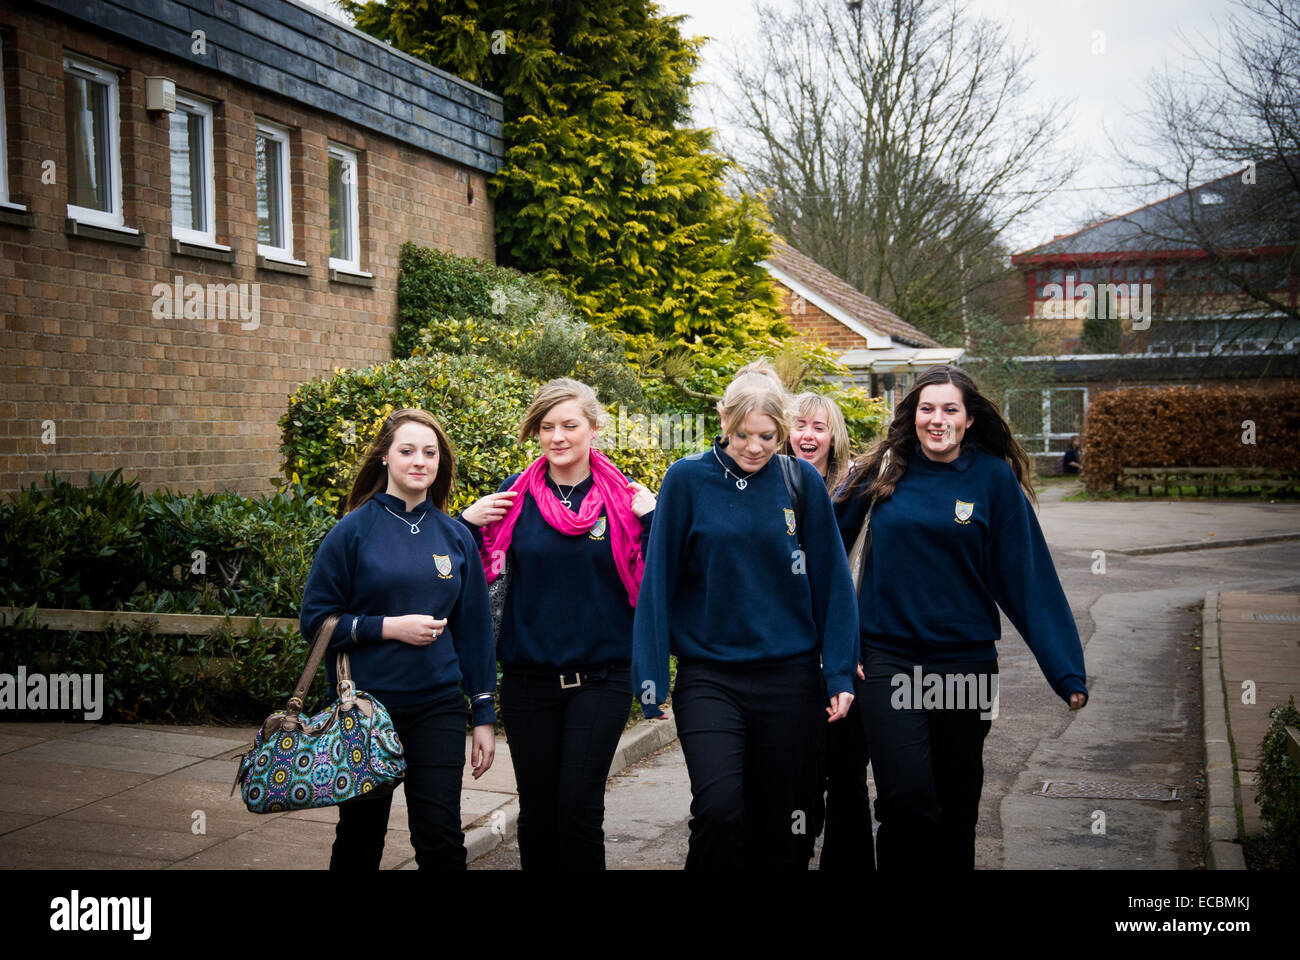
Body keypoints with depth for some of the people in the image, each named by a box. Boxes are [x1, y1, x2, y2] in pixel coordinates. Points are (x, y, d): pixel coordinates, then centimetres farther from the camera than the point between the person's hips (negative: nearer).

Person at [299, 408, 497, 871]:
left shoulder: (456, 536, 4)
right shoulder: (355, 530, -4)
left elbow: (474, 629, 7)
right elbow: (315, 619, -4)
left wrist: (484, 716, 5)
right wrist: (390, 627, -16)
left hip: (437, 708, 2)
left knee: (442, 840, -2)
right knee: (360, 838, 12)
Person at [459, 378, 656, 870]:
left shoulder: (623, 498, -2)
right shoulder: (514, 495, 1)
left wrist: (651, 519, -15)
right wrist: (467, 522, -8)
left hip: (601, 677, -2)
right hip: (528, 677, 2)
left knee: (580, 807, -4)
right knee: (537, 810, 10)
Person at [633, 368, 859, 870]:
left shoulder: (801, 480, 1)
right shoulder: (687, 479, -3)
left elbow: (831, 581, 4)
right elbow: (658, 580, -1)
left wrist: (840, 673, 0)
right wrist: (650, 676, -4)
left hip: (790, 677, 2)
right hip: (708, 677, -1)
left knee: (780, 826, 9)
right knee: (717, 809, -17)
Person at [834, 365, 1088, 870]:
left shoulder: (994, 477, -1)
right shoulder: (884, 471, 1)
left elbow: (1029, 577, -3)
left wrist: (1067, 671, -6)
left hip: (966, 660, 1)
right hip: (888, 658, 0)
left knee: (956, 808, 11)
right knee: (907, 798, -14)